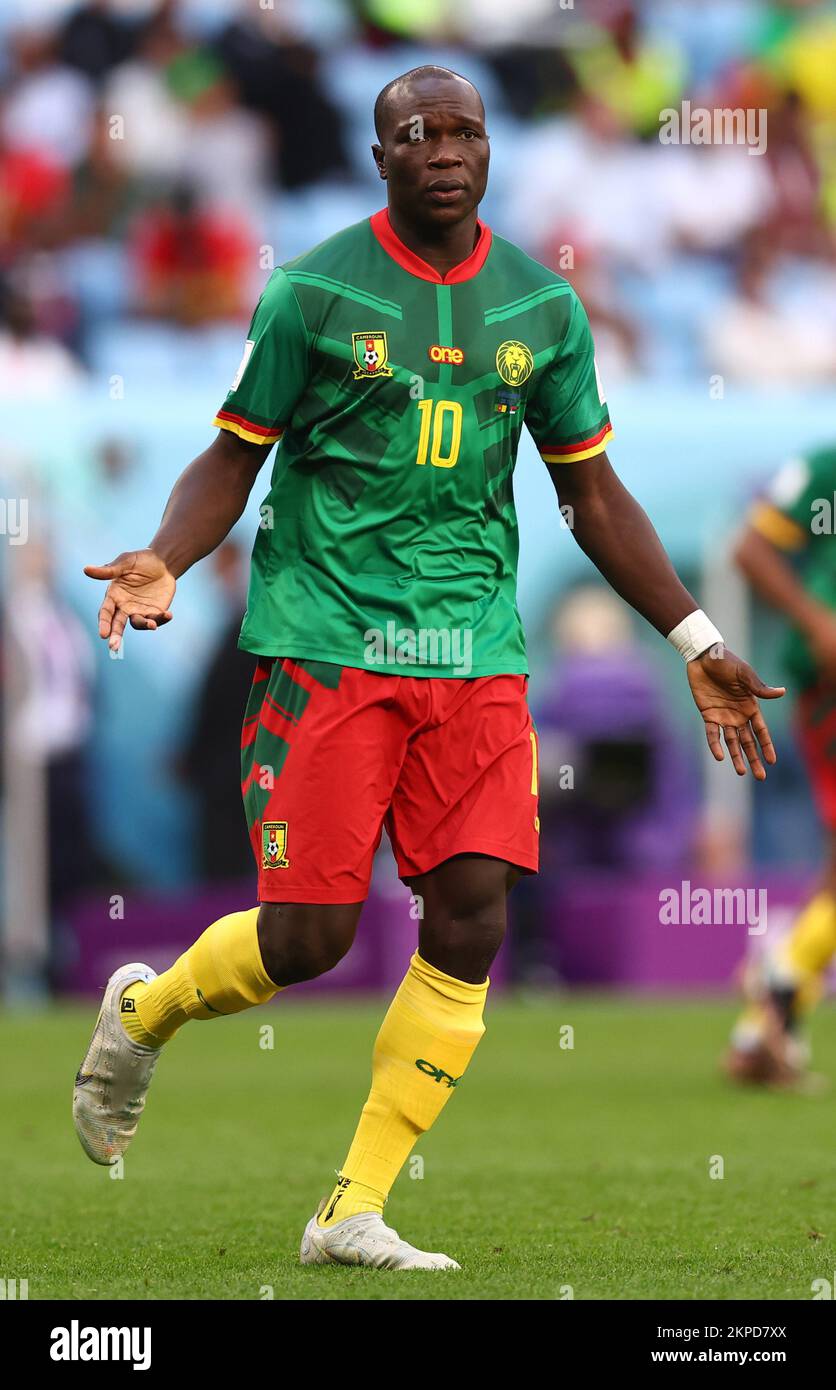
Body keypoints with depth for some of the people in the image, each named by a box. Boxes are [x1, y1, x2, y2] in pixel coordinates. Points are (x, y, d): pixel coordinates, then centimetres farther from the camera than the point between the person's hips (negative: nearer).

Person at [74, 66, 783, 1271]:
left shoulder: (543, 306, 9)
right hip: (323, 643, -4)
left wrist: (696, 643, 13)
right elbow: (234, 457, 2)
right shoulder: (312, 293, -3)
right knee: (309, 936, -9)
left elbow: (593, 492, 16)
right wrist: (163, 562, -18)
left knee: (471, 920, -8)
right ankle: (141, 1013, 25)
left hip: (476, 653, 4)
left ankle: (354, 1214, 1)